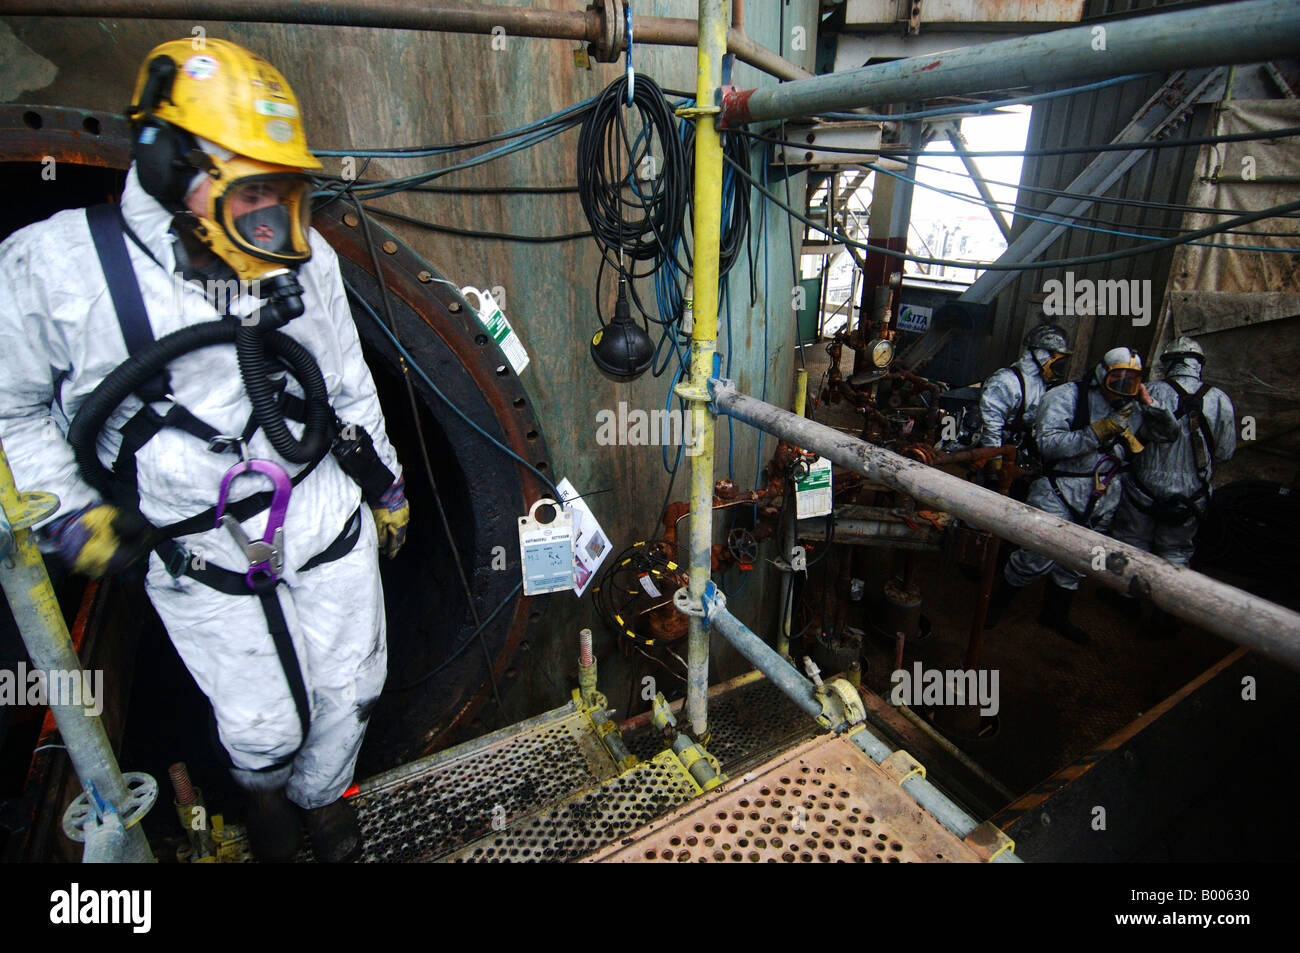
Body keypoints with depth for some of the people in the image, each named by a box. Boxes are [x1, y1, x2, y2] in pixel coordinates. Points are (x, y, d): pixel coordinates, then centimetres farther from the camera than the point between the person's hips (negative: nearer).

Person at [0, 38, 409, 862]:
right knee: (263, 728, 13)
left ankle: (321, 792, 52)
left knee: (349, 695, 17)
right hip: (200, 559, -2)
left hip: (328, 520, 2)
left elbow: (349, 383, 7)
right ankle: (265, 788, 53)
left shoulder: (305, 258, -3)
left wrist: (387, 485, 14)